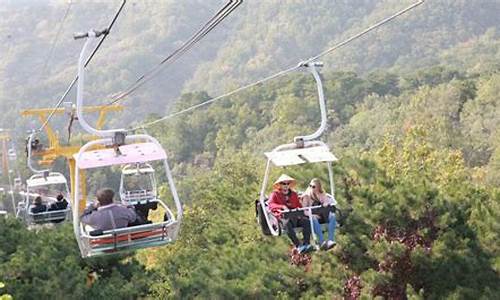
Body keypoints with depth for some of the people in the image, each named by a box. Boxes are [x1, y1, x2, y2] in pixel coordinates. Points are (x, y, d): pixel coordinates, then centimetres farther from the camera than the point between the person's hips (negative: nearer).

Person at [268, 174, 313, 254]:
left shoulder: (294, 194, 26)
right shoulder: (275, 194, 10)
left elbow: (299, 205, 22)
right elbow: (271, 205, -9)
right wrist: (282, 207, -27)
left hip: (295, 216, 4)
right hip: (282, 217, -4)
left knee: (306, 221, -27)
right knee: (287, 224, -39)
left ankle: (306, 244, -34)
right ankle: (298, 246, -44)